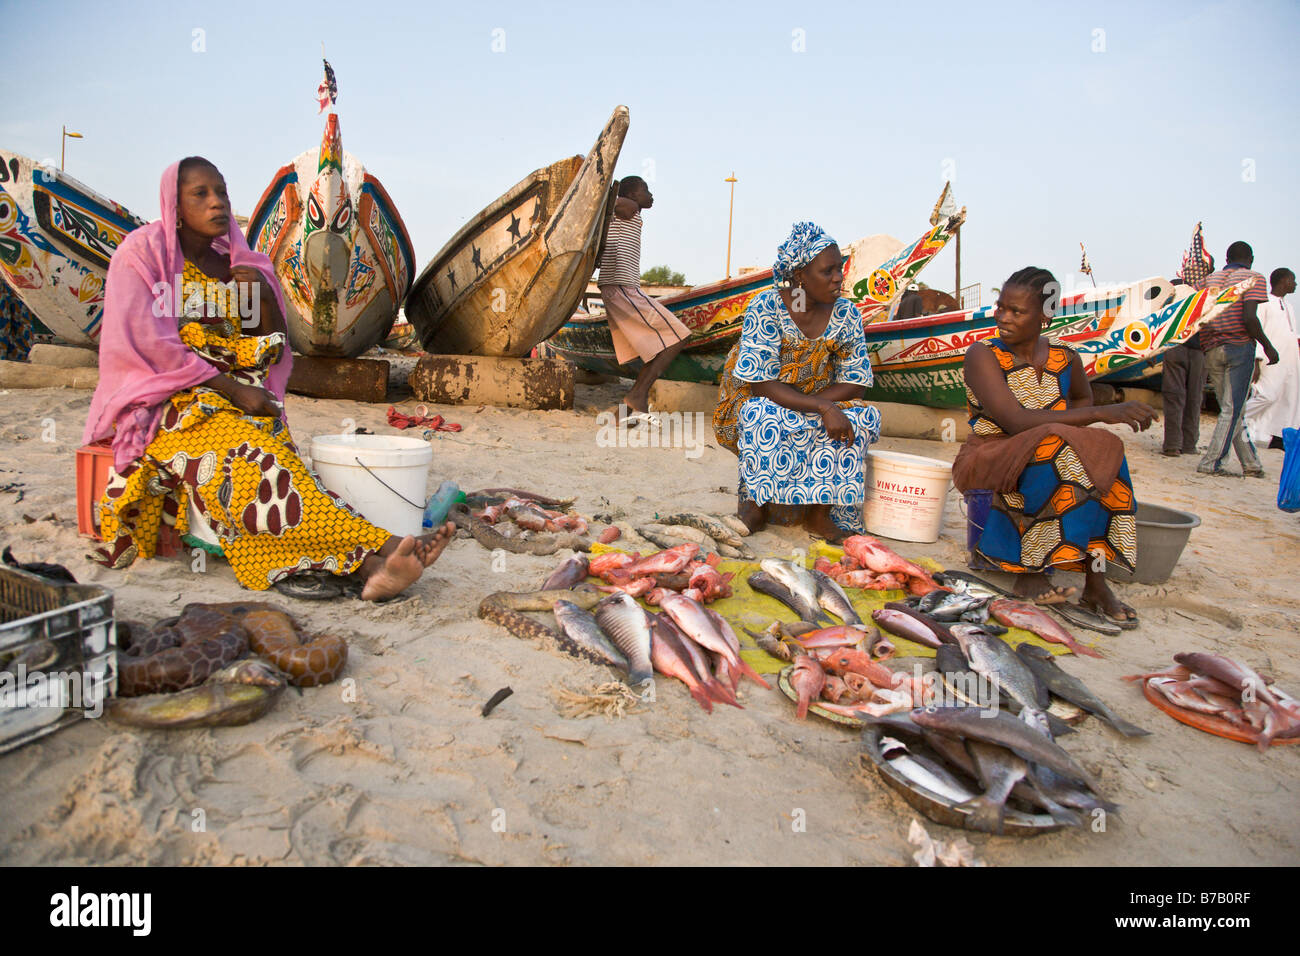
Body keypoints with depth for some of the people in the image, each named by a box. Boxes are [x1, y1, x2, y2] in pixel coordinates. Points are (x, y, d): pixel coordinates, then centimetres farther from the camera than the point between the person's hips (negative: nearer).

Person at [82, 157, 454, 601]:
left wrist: (265, 295, -6)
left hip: (236, 396, 4)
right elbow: (146, 342, -9)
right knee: (249, 452, -34)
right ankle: (380, 548, -48)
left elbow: (273, 350, 13)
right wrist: (233, 389, -17)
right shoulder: (142, 253, 2)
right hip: (165, 396, -4)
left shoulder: (240, 263, 16)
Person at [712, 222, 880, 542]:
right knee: (762, 415, -37)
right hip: (757, 405, -3)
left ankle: (820, 510, -21)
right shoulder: (765, 308, -17)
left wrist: (801, 406, -20)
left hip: (821, 415, 4)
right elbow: (761, 385, -22)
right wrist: (822, 407, -33)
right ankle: (757, 502, -18)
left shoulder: (846, 314, -4)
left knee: (865, 416, -23)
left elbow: (855, 383, -6)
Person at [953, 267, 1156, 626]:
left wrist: (1082, 425, 5)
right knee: (1055, 446, -34)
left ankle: (1096, 581, -27)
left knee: (1102, 450, -25)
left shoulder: (1065, 360, 6)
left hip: (1048, 460, 5)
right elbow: (1016, 421, -24)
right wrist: (1103, 413, -26)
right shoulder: (983, 355, -11)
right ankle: (1030, 573, -27)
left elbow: (1083, 397, 29)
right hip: (983, 463, -5)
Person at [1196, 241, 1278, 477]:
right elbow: (1249, 317, -15)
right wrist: (1267, 346, -4)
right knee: (1232, 409, -1)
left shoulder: (1210, 279, 13)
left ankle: (1251, 463, 18)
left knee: (1230, 409, 11)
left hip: (1212, 351, 5)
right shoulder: (1253, 278, -1)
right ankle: (1211, 463, -5)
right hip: (1239, 347, -5)